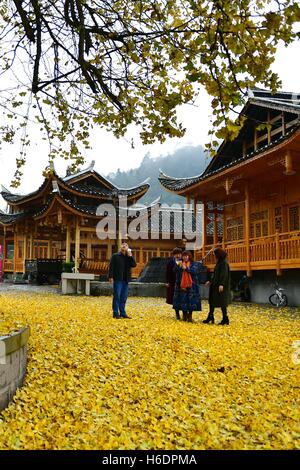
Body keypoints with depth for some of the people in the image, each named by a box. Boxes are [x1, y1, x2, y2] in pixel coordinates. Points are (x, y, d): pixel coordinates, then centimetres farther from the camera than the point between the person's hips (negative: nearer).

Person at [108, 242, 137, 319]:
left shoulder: (129, 257, 14)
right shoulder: (115, 256, 2)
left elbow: (134, 265, 1)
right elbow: (111, 266, -4)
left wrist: (130, 256, -5)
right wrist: (110, 276, -13)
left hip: (126, 280, 5)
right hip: (118, 279, -5)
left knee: (124, 297, 8)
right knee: (117, 296, -4)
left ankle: (123, 313, 14)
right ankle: (115, 313, 1)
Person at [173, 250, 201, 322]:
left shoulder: (193, 264, 4)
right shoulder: (180, 264, 11)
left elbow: (194, 271, -13)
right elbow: (175, 271, -2)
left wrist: (186, 268, -23)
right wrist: (177, 265, -21)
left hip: (191, 286, -2)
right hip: (181, 286, 2)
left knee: (191, 301, -2)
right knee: (183, 300, 2)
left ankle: (190, 315, 8)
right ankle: (184, 315, 14)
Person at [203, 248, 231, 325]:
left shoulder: (224, 263, -14)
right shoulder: (219, 263, 15)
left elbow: (224, 274, -21)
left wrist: (221, 284, -28)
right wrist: (210, 281, 24)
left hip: (220, 286, -10)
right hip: (215, 285, 10)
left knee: (221, 302, -4)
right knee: (212, 301, 10)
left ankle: (225, 319, 4)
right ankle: (210, 318, 16)